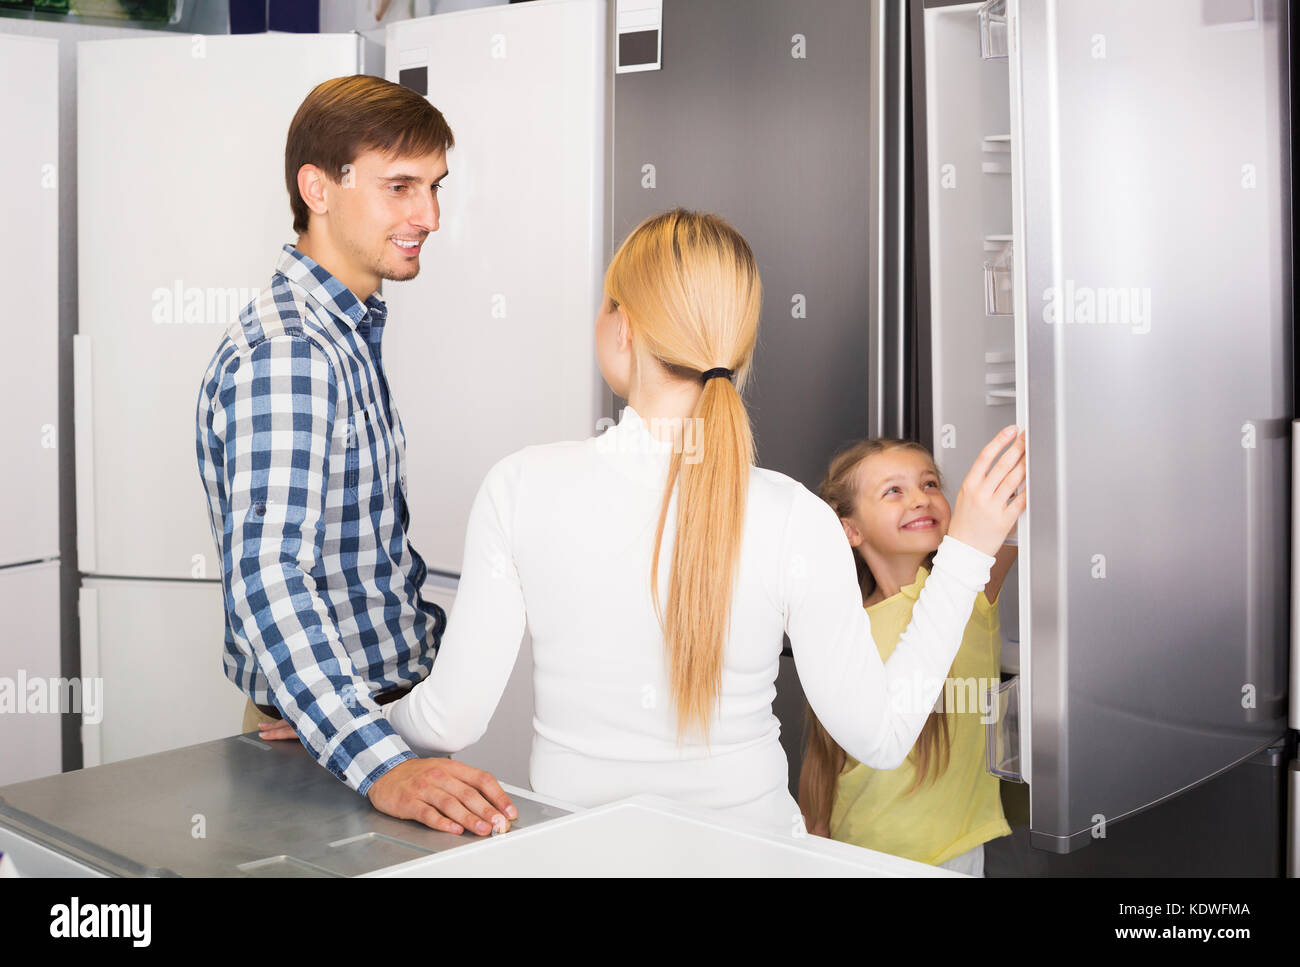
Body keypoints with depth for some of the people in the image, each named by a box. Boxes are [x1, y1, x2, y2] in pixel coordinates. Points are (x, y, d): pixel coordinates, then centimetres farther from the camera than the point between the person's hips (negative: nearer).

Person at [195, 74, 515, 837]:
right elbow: (266, 578, -34)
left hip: (399, 704, 9)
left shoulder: (352, 332, 9)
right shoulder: (281, 353, -22)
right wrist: (380, 764, -43)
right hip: (319, 741, -9)